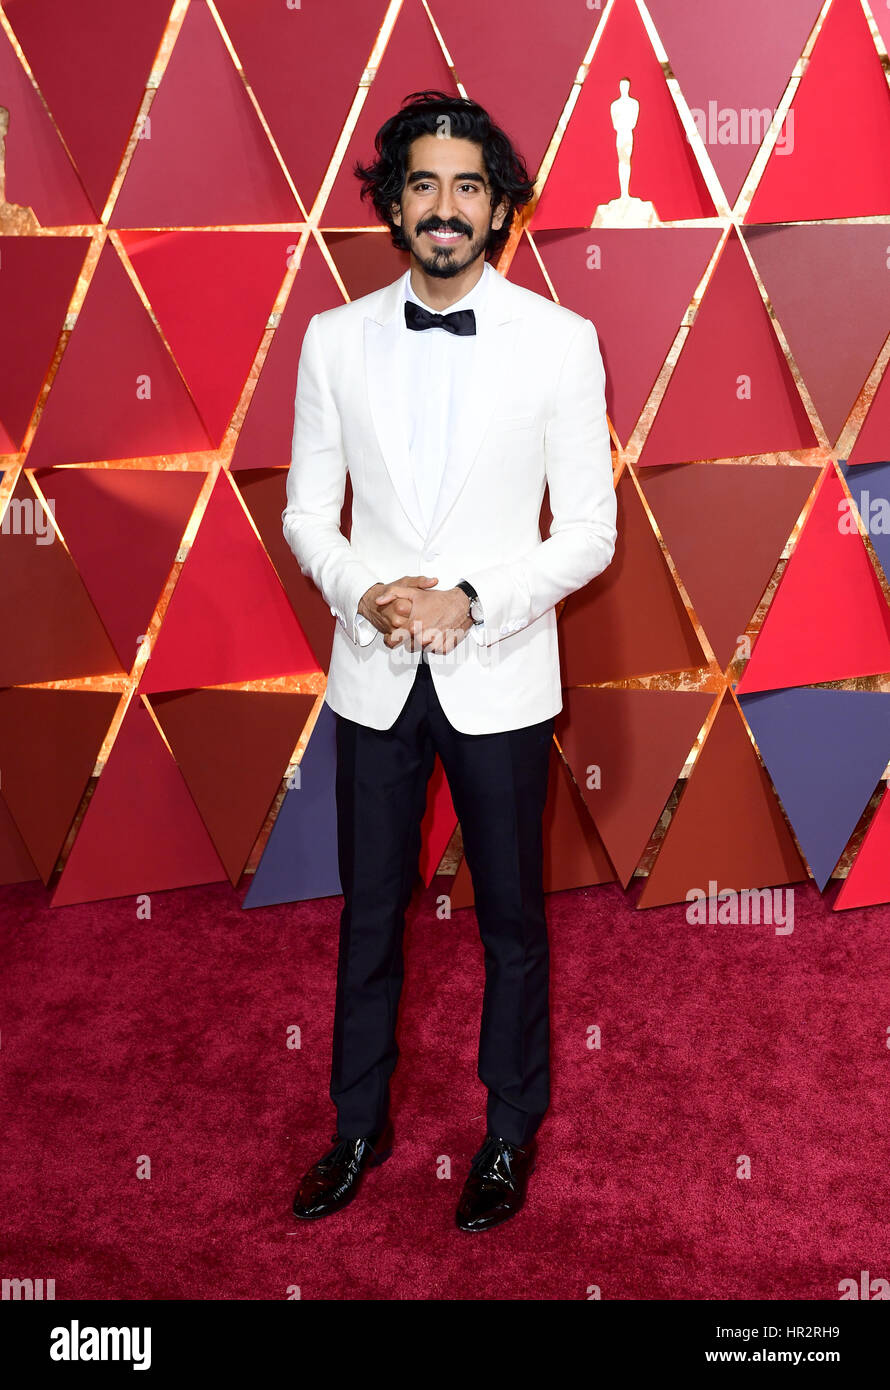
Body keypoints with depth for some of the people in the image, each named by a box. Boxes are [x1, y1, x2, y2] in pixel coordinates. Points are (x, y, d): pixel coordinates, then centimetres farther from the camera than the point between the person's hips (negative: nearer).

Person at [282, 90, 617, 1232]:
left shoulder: (560, 341, -4)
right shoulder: (335, 338, 2)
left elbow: (590, 529, -5)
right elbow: (306, 509, 6)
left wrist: (469, 602, -18)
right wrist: (361, 593, -14)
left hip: (499, 679, -2)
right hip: (374, 676, 2)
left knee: (511, 919, 12)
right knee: (369, 914, 15)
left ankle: (511, 1134, 34)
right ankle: (359, 1125, 36)